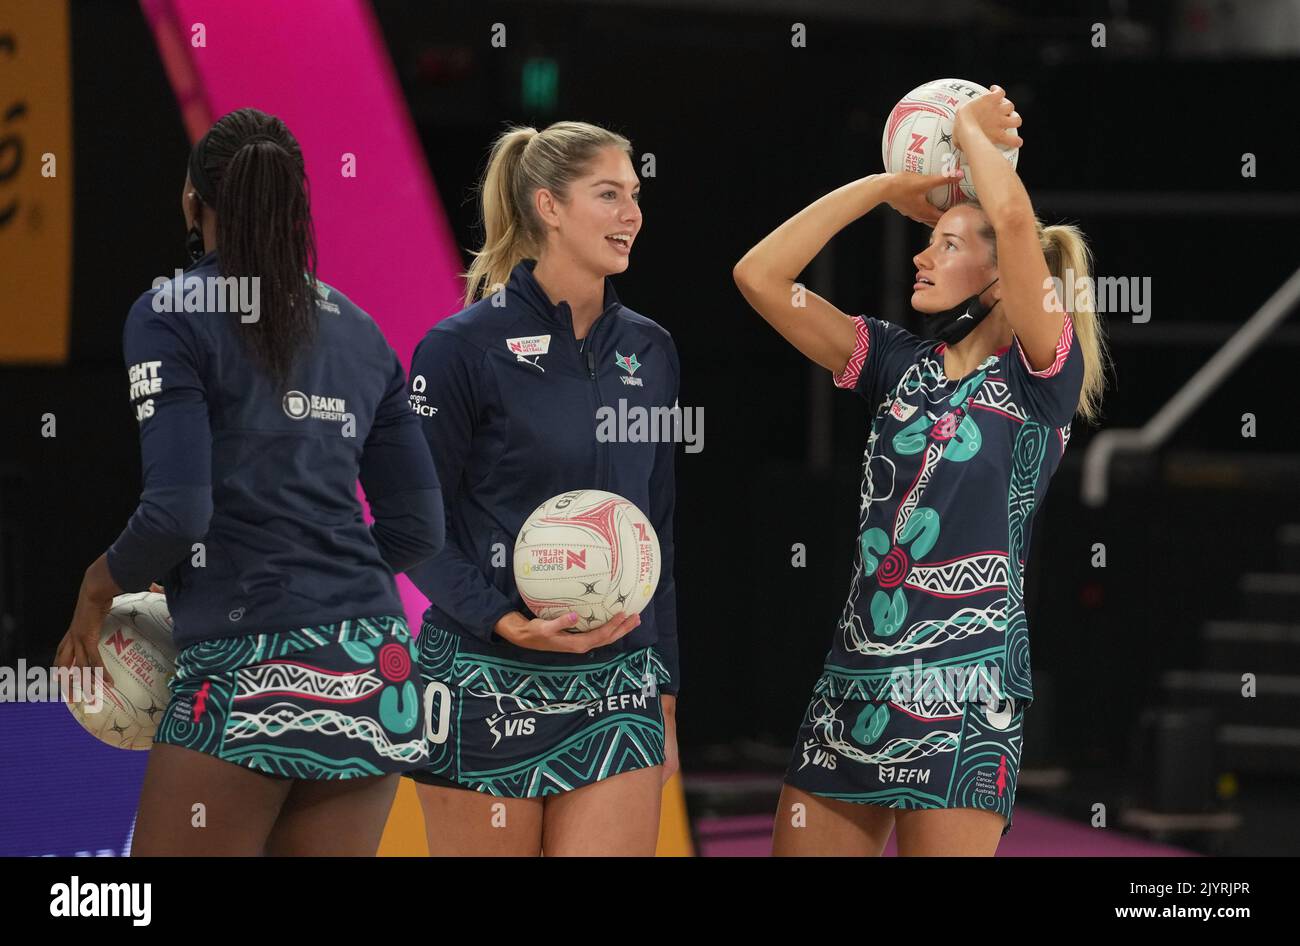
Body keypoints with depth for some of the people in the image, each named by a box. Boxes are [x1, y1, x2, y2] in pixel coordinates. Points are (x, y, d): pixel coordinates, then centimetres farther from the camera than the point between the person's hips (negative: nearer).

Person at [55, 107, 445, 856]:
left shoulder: (171, 315, -2)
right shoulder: (359, 331, 15)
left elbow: (178, 509, -11)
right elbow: (419, 527, 14)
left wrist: (102, 586, 5)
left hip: (249, 671, -6)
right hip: (373, 669, 6)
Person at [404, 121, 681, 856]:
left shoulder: (651, 352, 10)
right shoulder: (464, 347, -5)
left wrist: (665, 698, 14)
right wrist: (506, 622, -19)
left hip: (617, 695, 4)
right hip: (489, 685, -4)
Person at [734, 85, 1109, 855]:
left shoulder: (1040, 376, -3)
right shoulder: (903, 364, 13)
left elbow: (1014, 216, -19)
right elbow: (760, 276, 10)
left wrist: (973, 131, -1)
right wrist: (886, 187, 10)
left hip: (966, 684, -6)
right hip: (856, 675, 6)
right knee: (802, 846, 5)